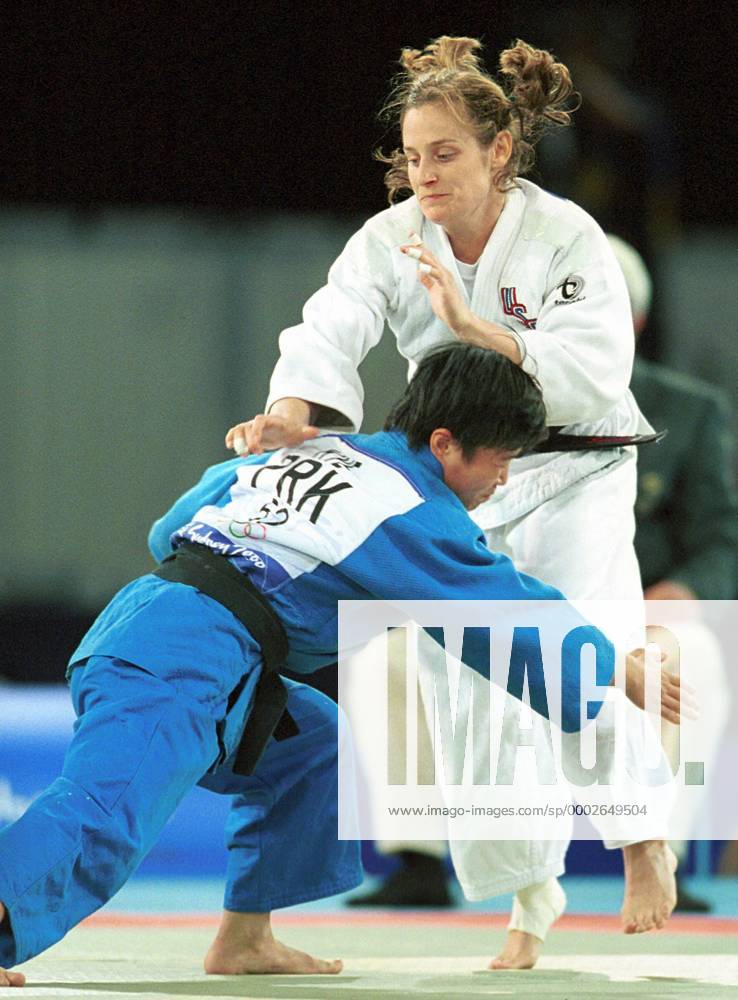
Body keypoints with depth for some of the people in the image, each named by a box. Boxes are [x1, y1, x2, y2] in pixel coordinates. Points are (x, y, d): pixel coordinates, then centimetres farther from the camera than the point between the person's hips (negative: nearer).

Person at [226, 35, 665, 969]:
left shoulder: (565, 236, -16)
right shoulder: (390, 242, -7)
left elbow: (594, 373, -26)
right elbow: (331, 330, -24)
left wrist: (471, 324, -35)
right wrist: (290, 412, -45)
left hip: (572, 479, -4)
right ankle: (528, 896, 20)